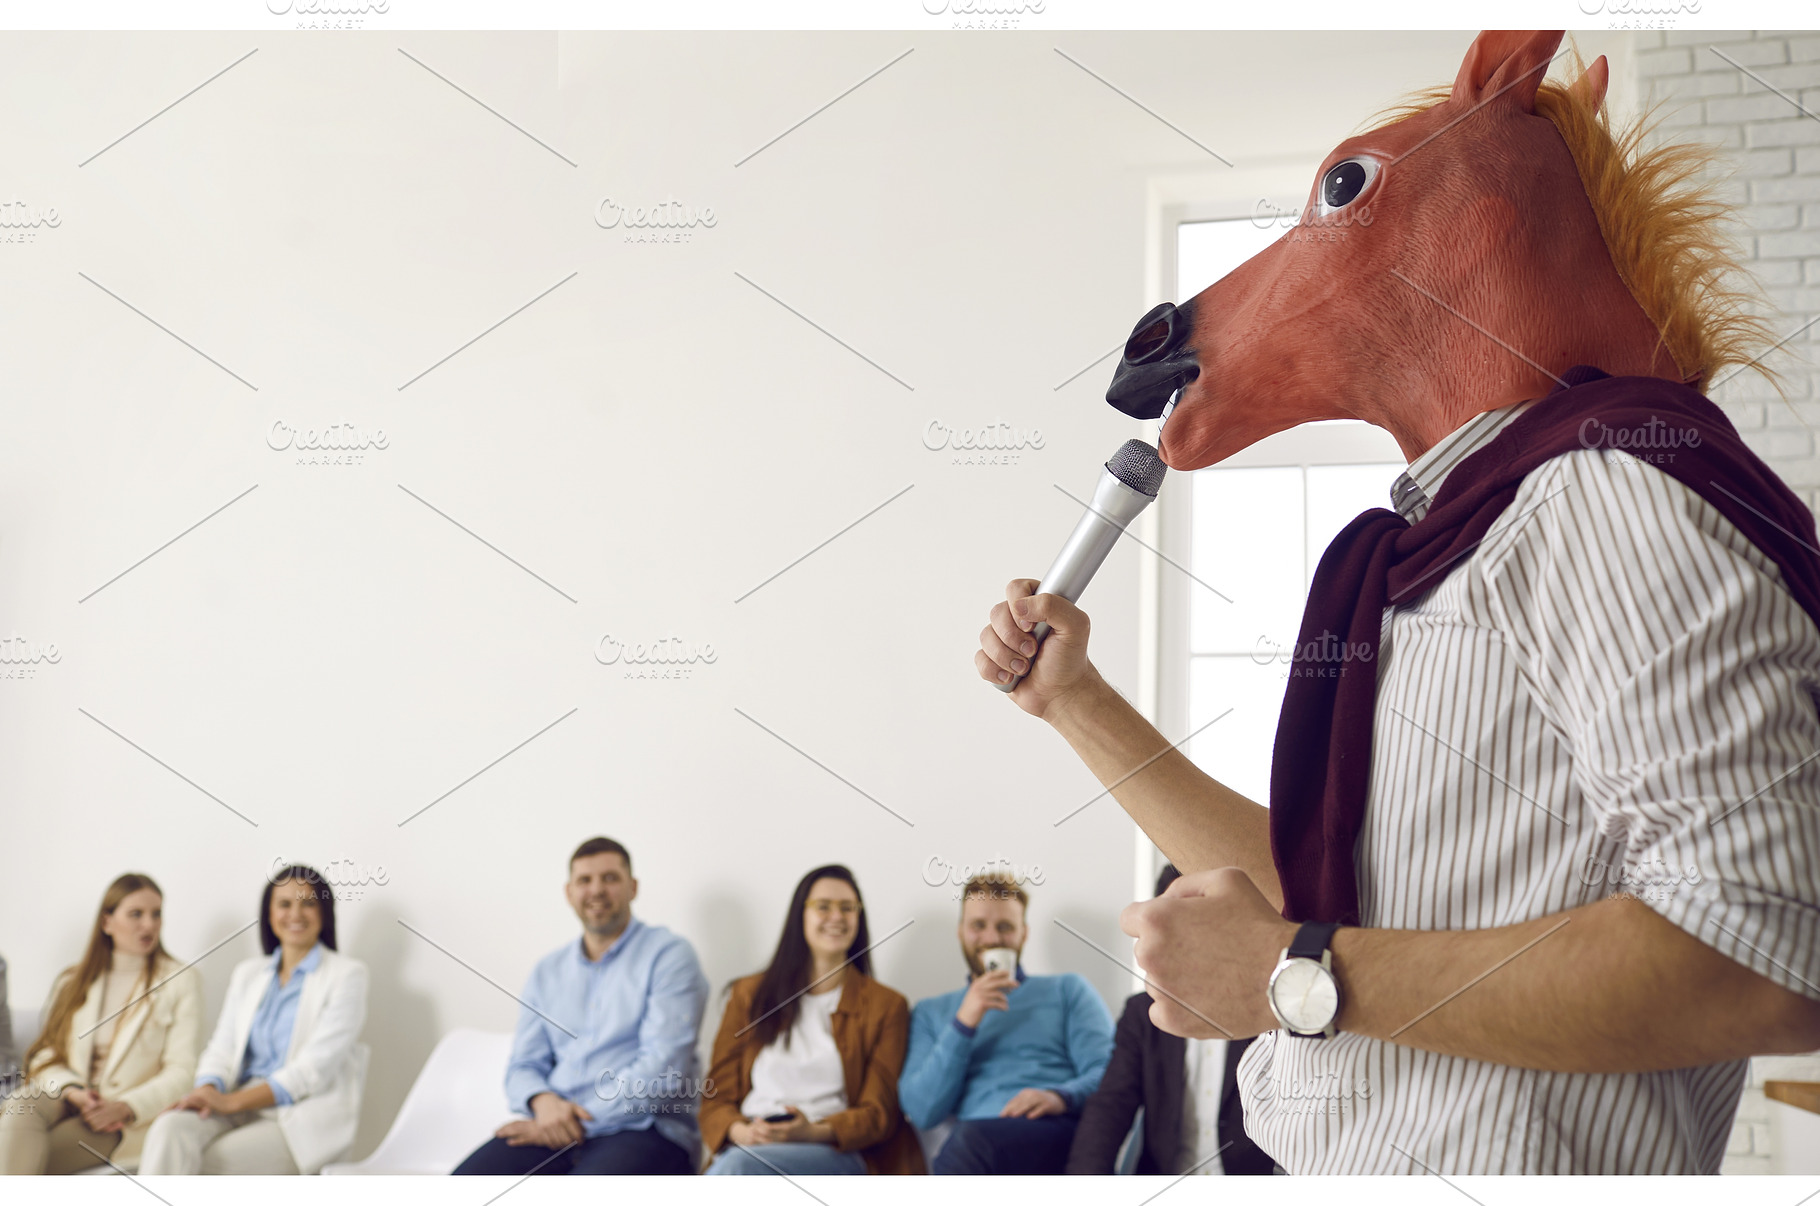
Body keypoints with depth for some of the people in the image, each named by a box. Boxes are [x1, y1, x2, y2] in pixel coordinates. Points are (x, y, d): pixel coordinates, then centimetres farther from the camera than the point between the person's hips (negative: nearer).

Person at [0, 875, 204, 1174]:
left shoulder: (181, 982, 7)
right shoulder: (73, 981, 20)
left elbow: (181, 1071, -2)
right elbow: (45, 1056, 10)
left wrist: (123, 1108, -17)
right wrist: (73, 1092, -12)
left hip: (127, 1121, -3)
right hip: (66, 1102, 3)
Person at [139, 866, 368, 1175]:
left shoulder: (347, 973, 2)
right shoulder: (247, 974, 20)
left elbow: (316, 1065, -8)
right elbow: (222, 1047, 12)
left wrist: (233, 1101, -17)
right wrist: (208, 1090, -13)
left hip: (307, 1117, -4)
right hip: (243, 1106, 4)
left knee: (207, 1162, -30)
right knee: (170, 1127, -29)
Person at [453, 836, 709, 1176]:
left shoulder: (668, 955, 2)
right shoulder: (547, 971, 21)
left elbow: (662, 1070, -9)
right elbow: (523, 1065, 18)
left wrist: (576, 1124, -12)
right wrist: (542, 1101, -7)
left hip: (641, 1127, -6)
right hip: (554, 1129, 6)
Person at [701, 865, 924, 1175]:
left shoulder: (885, 1006, 14)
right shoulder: (749, 995, 20)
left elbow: (878, 1112, 7)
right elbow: (717, 1095, 15)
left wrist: (816, 1132, -14)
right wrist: (741, 1132, -10)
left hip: (838, 1152, -2)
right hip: (750, 1146, 2)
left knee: (741, 1165, -36)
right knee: (736, 1163, -38)